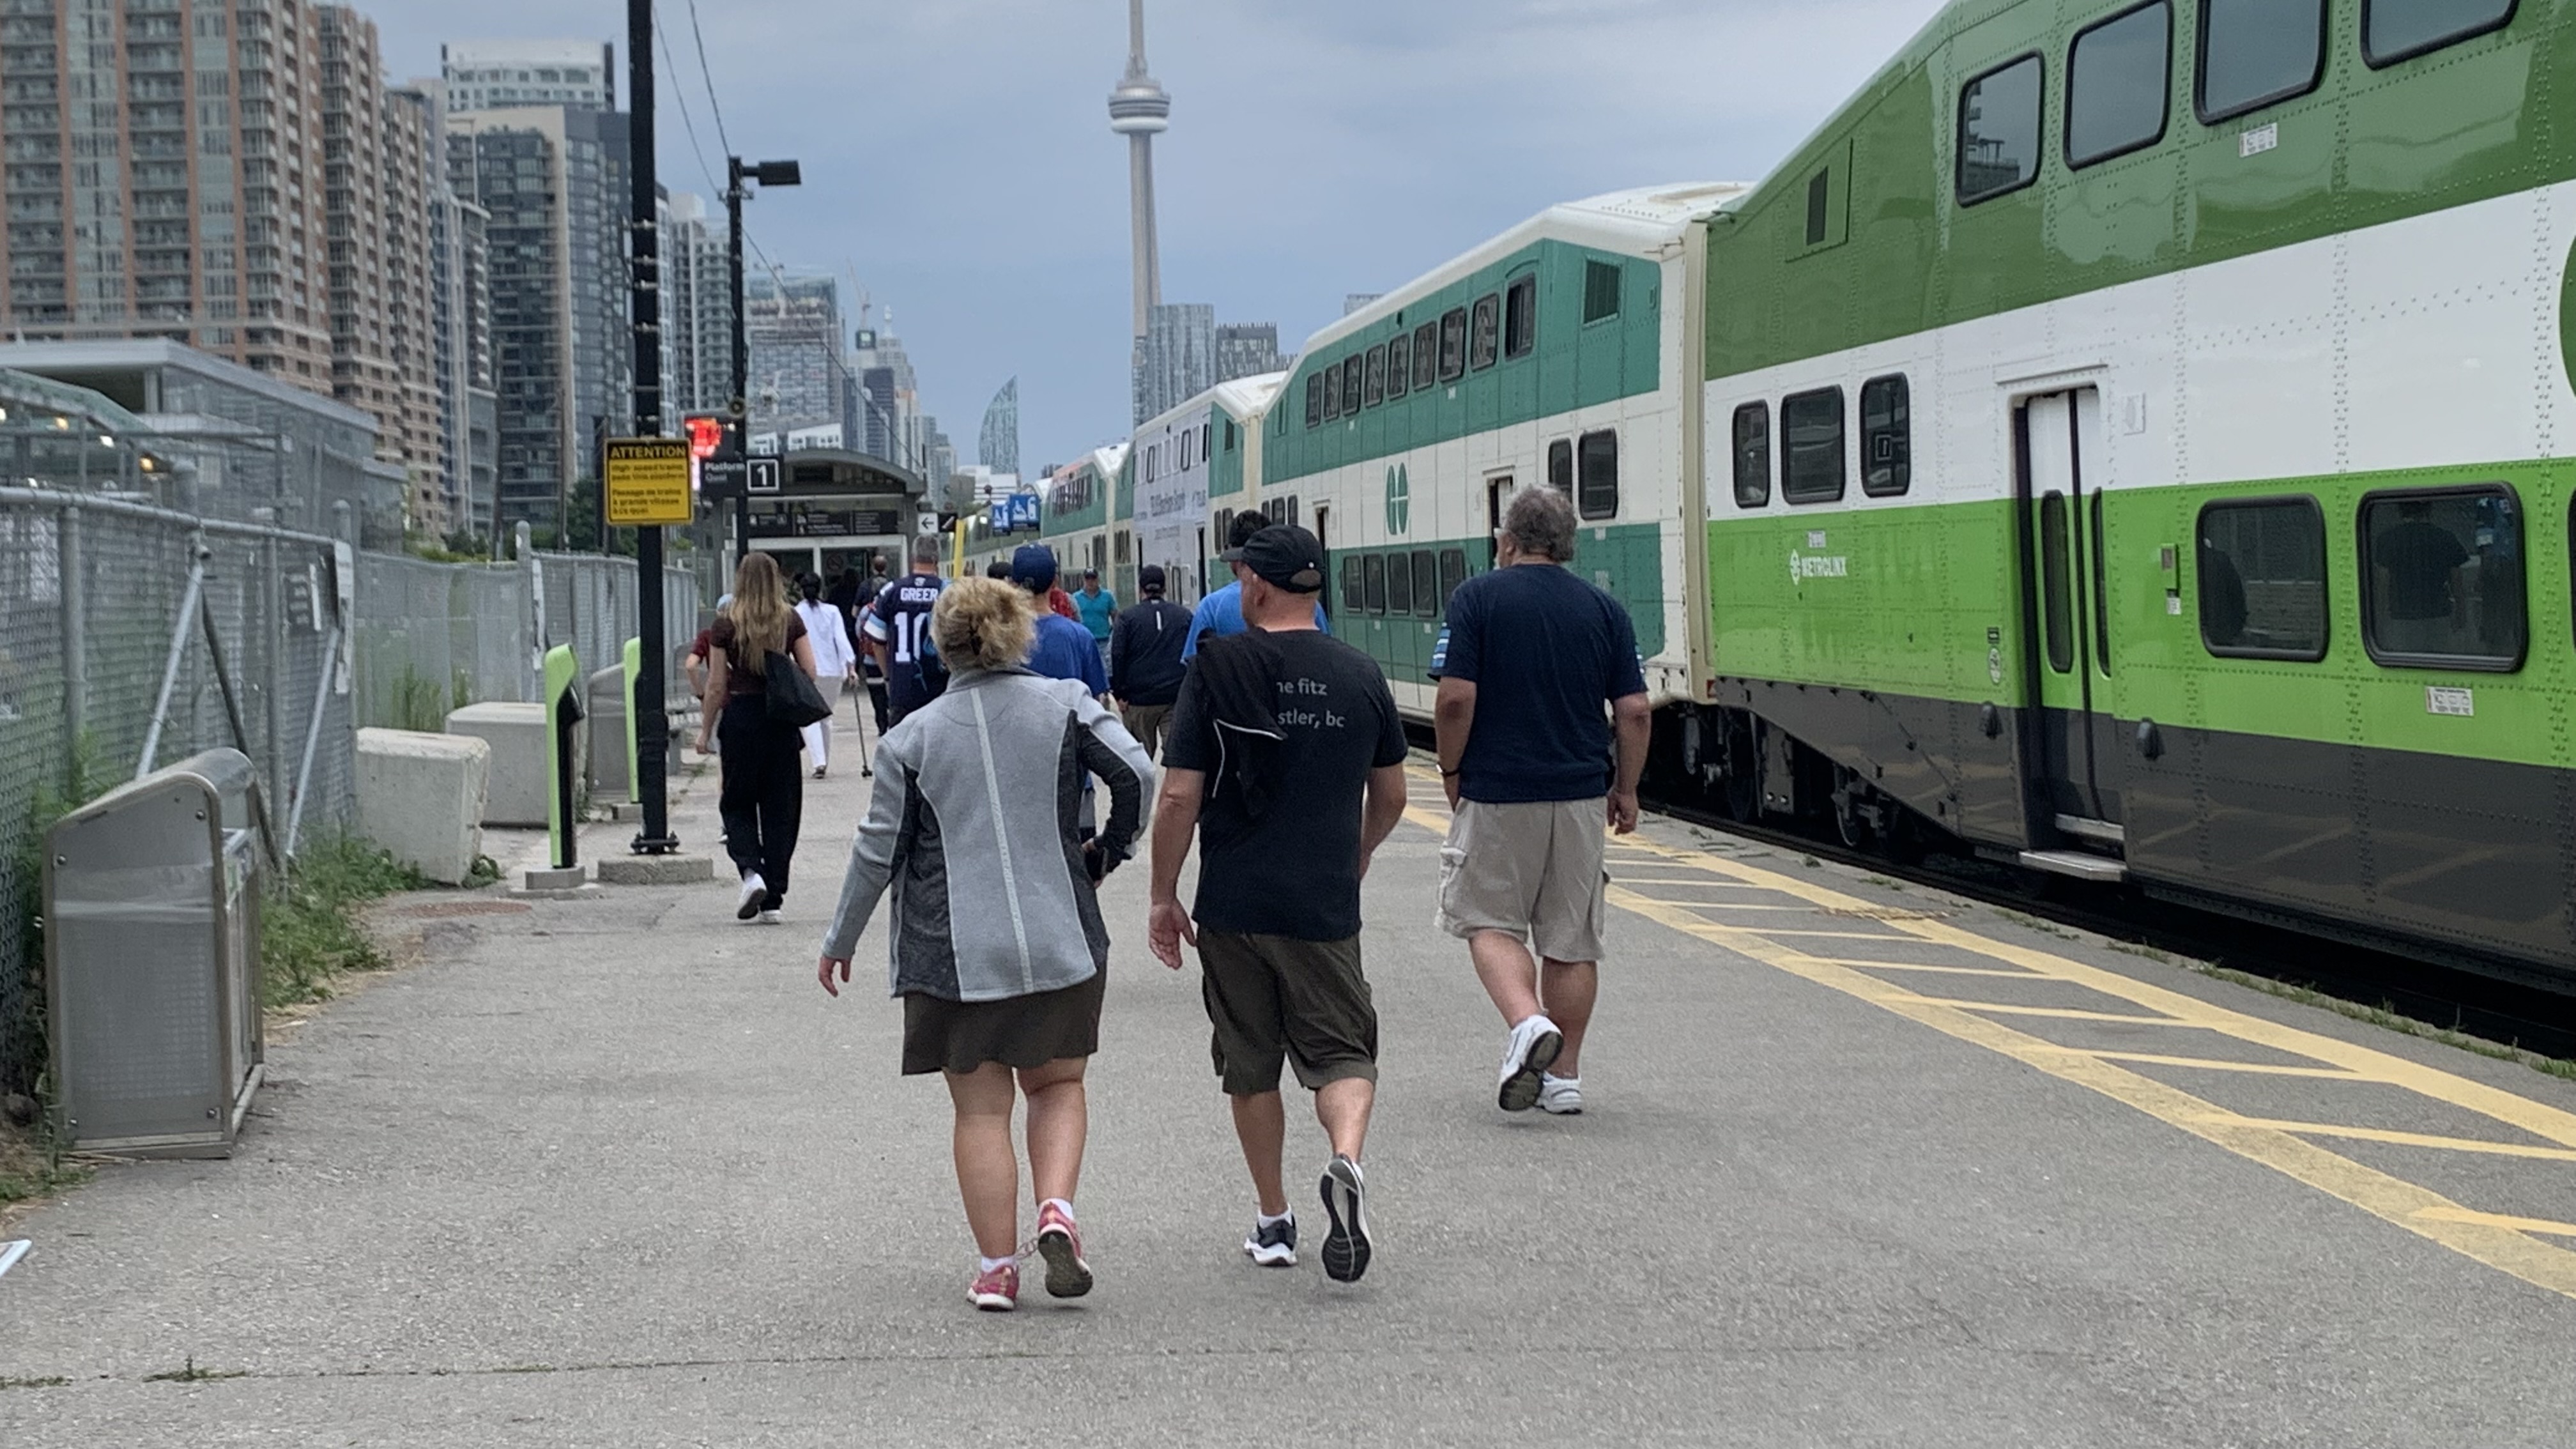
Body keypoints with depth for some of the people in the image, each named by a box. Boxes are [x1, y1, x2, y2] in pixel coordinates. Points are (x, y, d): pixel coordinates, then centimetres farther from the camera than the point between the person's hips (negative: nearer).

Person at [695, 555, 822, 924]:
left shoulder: (726, 624, -5)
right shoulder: (791, 621, -1)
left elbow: (717, 686, -3)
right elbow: (810, 672, -2)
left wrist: (705, 730, 6)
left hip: (741, 716, -2)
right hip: (782, 718, 2)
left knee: (737, 803, 12)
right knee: (780, 806, 8)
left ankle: (751, 870, -12)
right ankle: (773, 897, 8)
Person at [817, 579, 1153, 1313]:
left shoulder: (912, 737, -2)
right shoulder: (1064, 705, -1)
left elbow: (879, 849, 1)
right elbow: (1137, 773, -10)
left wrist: (841, 940, 13)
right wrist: (1110, 851, 8)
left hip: (955, 953, -1)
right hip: (1060, 940, 1)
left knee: (981, 1110, 8)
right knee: (1057, 1083, 18)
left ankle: (996, 1267, 8)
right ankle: (1056, 1210, -6)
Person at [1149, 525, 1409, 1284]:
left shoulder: (1217, 668, -7)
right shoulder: (1360, 675, 2)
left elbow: (1180, 797, -9)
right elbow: (1390, 796, 12)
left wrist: (1164, 897, 2)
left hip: (1234, 907, -1)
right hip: (1326, 907, 1)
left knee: (1251, 1068, 12)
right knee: (1341, 1051, 6)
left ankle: (1274, 1220, 19)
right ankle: (1346, 1161, -22)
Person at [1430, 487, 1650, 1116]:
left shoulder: (1478, 598, -5)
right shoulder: (1604, 609, 4)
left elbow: (1456, 698, -13)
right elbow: (1634, 710, 1)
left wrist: (1451, 770, 2)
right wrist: (1626, 788, 12)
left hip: (1496, 792, -3)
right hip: (1580, 794, 3)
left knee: (1490, 921, 9)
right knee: (1572, 938, 11)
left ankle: (1528, 1023, -15)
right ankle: (1565, 1076, 13)